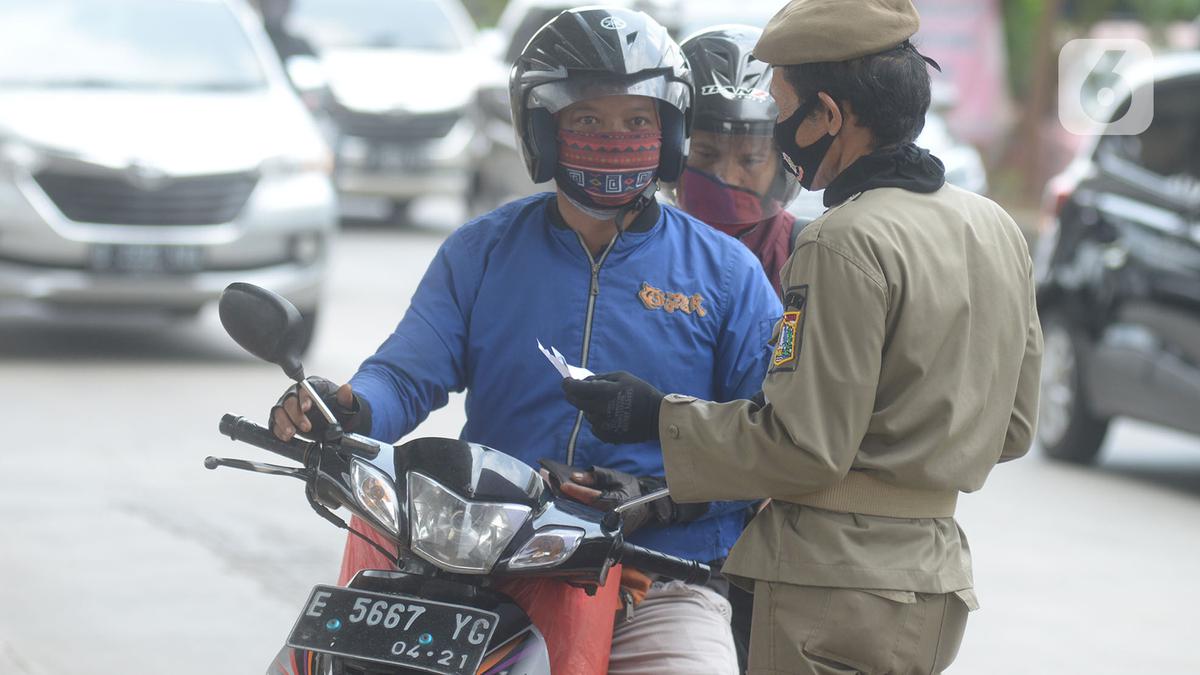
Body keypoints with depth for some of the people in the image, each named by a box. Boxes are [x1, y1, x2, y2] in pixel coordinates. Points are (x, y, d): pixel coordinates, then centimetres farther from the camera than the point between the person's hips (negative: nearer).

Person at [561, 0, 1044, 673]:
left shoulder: (848, 243, -17)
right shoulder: (996, 228, 11)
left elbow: (805, 449, -18)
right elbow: (1012, 428, 16)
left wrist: (658, 417, -10)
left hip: (842, 585, -9)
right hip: (940, 575, 9)